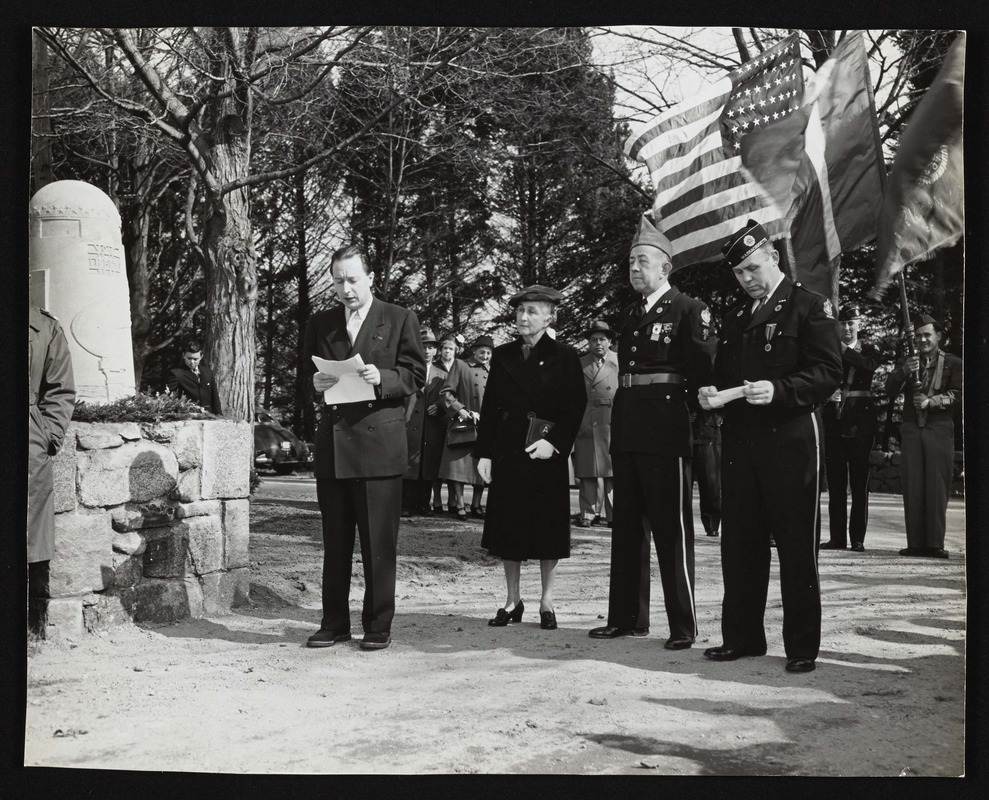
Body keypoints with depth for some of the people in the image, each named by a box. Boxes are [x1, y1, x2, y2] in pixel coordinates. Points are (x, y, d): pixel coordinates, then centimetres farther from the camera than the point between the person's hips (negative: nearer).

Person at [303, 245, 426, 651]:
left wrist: (382, 379, -16)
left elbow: (416, 375, 2)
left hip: (379, 442, -3)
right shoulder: (319, 324, 15)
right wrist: (314, 384, -4)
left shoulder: (400, 319, 5)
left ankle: (378, 625, 8)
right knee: (334, 541, 8)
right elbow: (306, 375, 19)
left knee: (379, 542, 0)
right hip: (332, 445, 3)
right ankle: (335, 622, 17)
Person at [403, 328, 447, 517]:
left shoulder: (442, 375, 17)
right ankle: (406, 505, -2)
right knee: (408, 467, -6)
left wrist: (439, 407, -1)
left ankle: (423, 505, 7)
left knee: (428, 469, 1)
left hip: (433, 430, 3)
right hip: (410, 427, -2)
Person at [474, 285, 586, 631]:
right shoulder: (503, 356, 8)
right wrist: (483, 453, 1)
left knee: (548, 527, 3)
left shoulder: (564, 356, -1)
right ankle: (513, 600, 17)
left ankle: (547, 601, 14)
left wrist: (554, 442, -16)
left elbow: (576, 407, -4)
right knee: (508, 526, 6)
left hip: (548, 452, -3)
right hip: (508, 452, 3)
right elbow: (489, 407, 8)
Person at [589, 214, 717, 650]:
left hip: (666, 430, -7)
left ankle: (683, 625, 4)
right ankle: (627, 617, 21)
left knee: (672, 525, -3)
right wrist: (620, 423, 13)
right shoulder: (627, 316, 16)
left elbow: (705, 368, -8)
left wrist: (690, 404, -4)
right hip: (626, 429, 7)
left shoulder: (689, 309, -4)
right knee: (627, 526, 12)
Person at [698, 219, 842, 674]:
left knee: (796, 544, 0)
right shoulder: (735, 318, 20)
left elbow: (828, 372, -8)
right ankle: (742, 637, 17)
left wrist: (778, 390, -22)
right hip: (740, 440, 6)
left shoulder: (810, 307, 1)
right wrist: (712, 393, 2)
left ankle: (802, 646, 8)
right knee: (738, 542, 8)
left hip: (790, 437, -6)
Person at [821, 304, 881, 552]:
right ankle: (837, 537, 7)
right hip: (833, 423, 2)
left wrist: (843, 350, -16)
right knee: (835, 484, 3)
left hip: (860, 424, -1)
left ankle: (858, 538, 2)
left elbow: (869, 365, -15)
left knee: (859, 483, -1)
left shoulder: (868, 351, 8)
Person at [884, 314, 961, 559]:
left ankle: (935, 544, -5)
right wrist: (903, 372, -12)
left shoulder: (953, 363, 9)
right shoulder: (907, 362, 17)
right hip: (911, 429, 3)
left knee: (937, 488, -6)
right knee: (912, 488, 0)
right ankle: (915, 543, 2)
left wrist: (931, 402, -14)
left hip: (940, 430, -3)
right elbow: (890, 389, 6)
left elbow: (957, 394, -1)